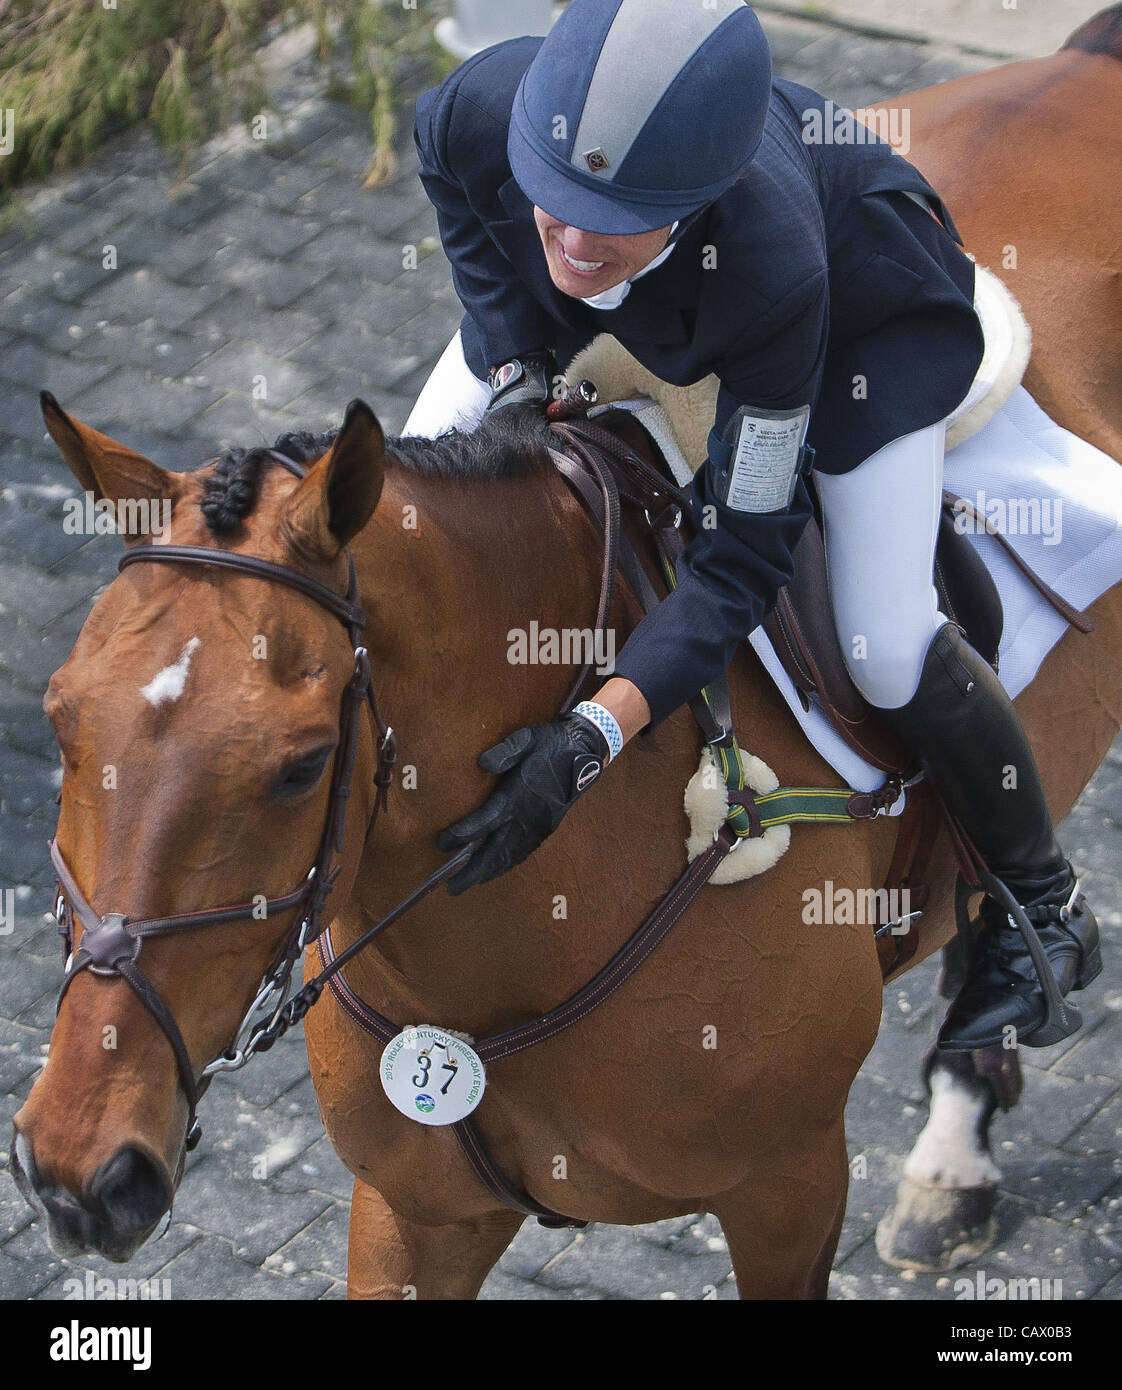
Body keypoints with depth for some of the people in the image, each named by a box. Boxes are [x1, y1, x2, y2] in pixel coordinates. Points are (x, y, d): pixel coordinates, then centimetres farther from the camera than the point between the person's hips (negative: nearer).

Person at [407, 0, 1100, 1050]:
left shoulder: (772, 267, -47)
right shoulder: (487, 106, -38)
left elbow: (744, 553, -38)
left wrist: (592, 736, -48)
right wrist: (511, 358, -16)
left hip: (862, 299, -5)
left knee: (887, 651, -12)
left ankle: (1045, 906, 15)